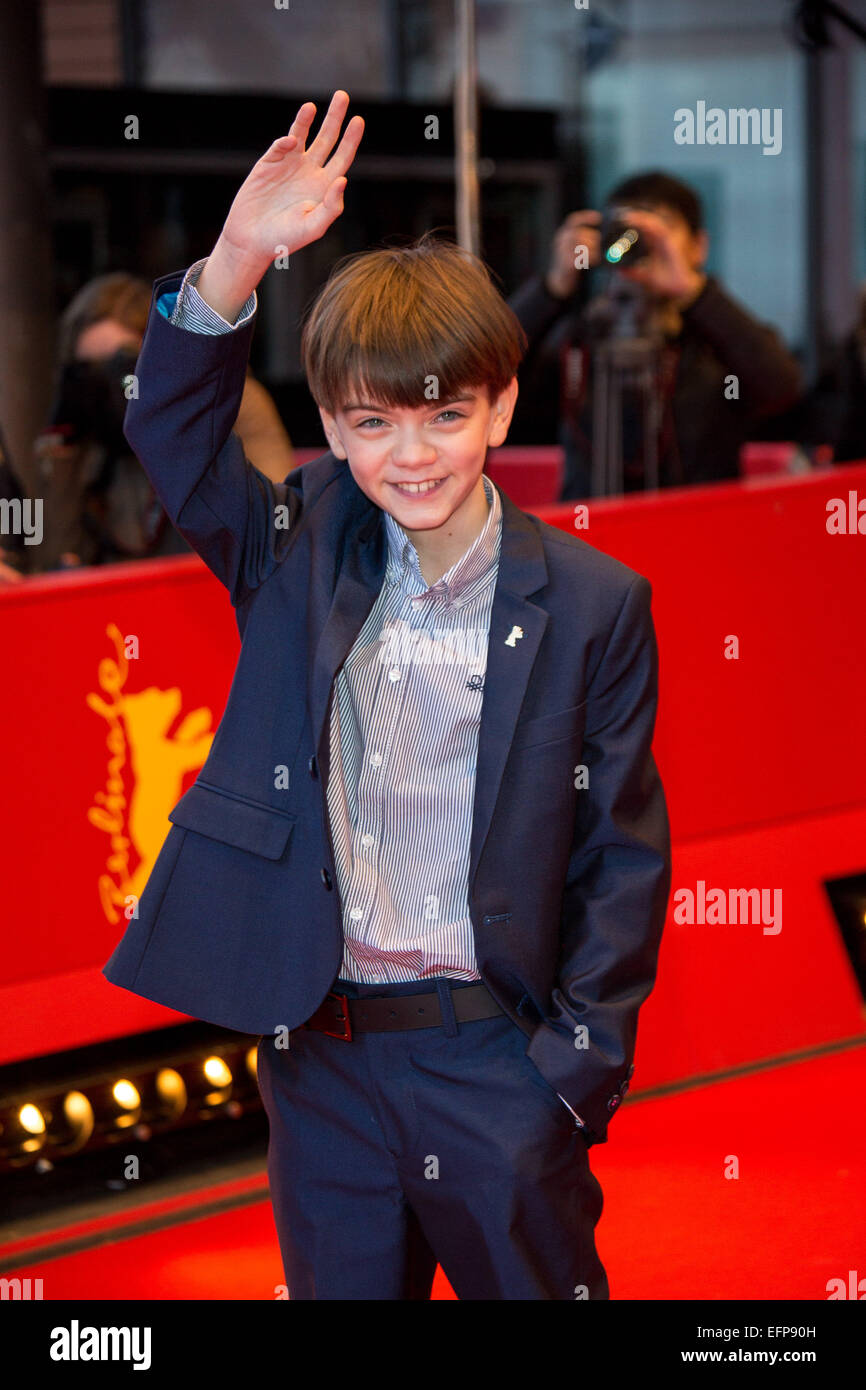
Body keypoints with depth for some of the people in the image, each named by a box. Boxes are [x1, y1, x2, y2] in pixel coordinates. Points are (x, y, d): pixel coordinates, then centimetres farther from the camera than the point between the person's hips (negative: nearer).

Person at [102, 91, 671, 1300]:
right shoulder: (302, 552, 2)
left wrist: (579, 1061, -8)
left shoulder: (593, 606, -7)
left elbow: (623, 851, -4)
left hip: (490, 1055, -3)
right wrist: (238, 257, -21)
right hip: (316, 1048, 3)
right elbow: (175, 430, -7)